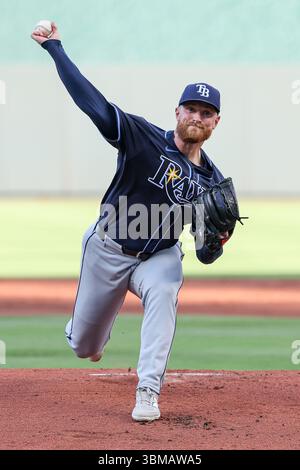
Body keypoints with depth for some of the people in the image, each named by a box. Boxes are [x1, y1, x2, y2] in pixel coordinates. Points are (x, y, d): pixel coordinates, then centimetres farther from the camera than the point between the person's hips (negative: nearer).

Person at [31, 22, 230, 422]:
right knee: (84, 347, 9)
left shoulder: (213, 180, -6)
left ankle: (148, 393, -33)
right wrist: (55, 48, -29)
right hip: (107, 249, -1)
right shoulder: (145, 138, -17)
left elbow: (205, 256, -1)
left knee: (164, 291, -35)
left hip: (159, 257, 1)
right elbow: (93, 102, -25)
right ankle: (91, 331, 51)